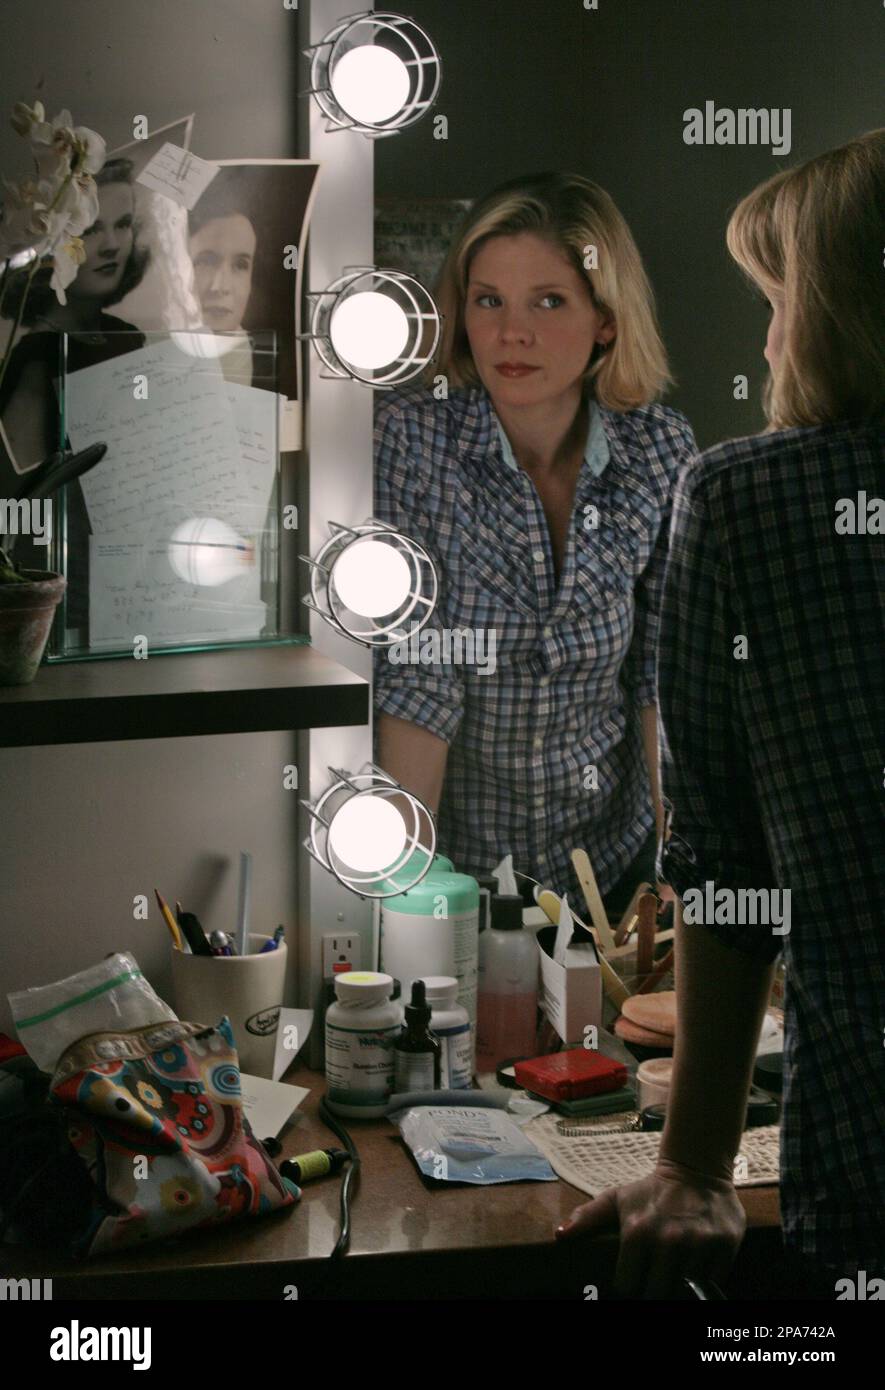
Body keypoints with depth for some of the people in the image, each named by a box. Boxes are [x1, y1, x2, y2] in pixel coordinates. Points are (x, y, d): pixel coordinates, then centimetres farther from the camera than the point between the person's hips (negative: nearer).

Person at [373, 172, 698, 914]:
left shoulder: (662, 449, -8)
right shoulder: (408, 436, -18)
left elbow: (666, 671, -4)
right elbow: (414, 680, -20)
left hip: (613, 853, 3)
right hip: (456, 856, -3)